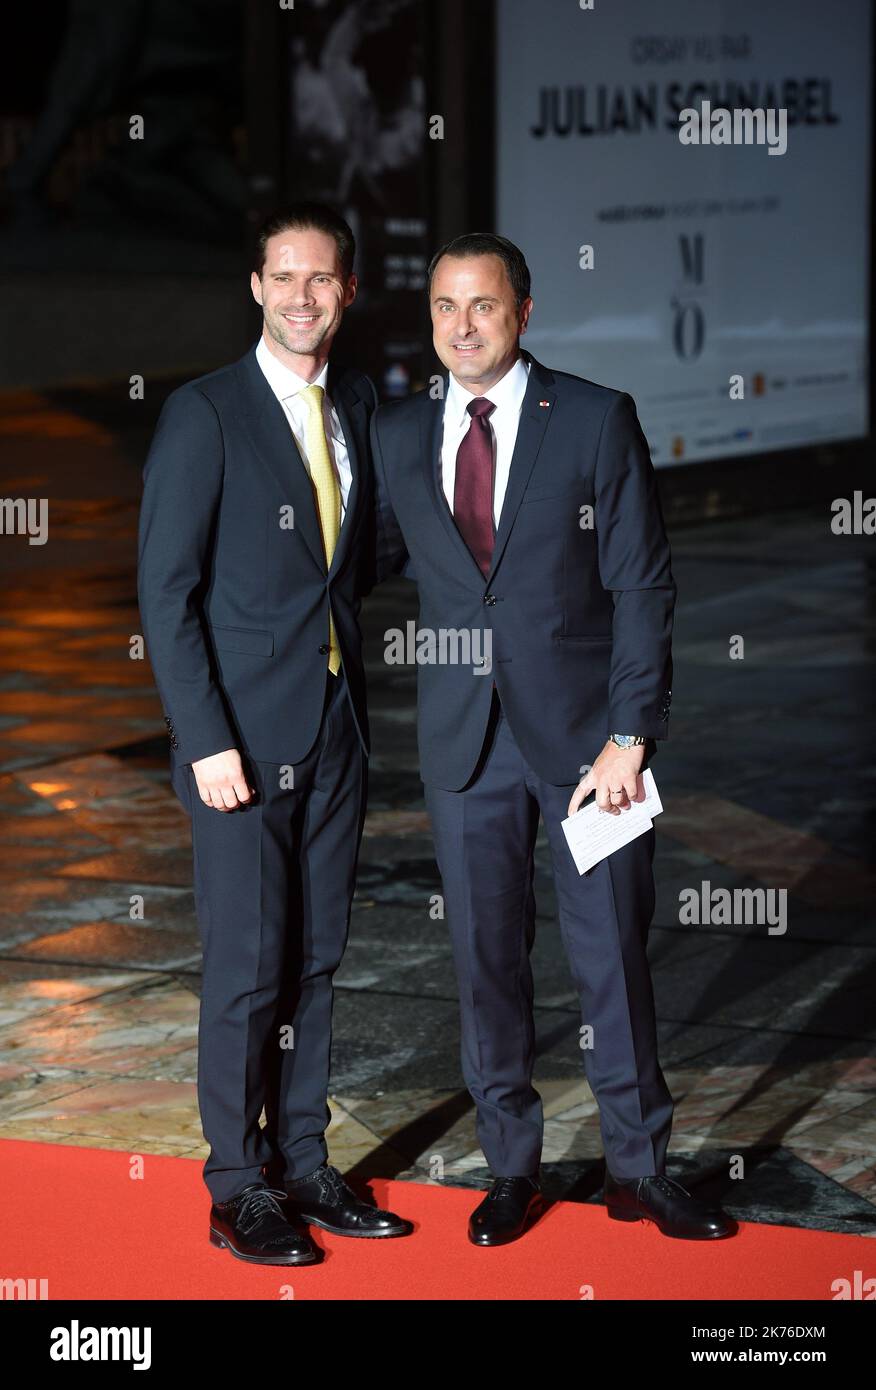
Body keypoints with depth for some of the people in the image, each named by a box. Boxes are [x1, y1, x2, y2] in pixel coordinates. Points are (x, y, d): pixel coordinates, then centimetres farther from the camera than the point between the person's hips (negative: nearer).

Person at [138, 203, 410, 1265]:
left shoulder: (360, 407, 10)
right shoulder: (202, 416, -8)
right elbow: (167, 592, -10)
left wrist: (358, 694, 7)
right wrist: (206, 741, -15)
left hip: (336, 732, 6)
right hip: (242, 739, -5)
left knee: (315, 961, 10)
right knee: (247, 967, -3)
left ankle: (304, 1166, 19)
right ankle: (237, 1189, 7)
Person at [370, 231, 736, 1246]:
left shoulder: (597, 420, -4)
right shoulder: (397, 434, 6)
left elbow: (642, 588, -5)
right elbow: (374, 558, 18)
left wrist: (629, 737, -11)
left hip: (583, 731, -3)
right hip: (465, 739, 3)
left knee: (613, 954, 4)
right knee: (485, 961, 8)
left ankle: (639, 1169, 17)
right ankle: (512, 1170, 20)